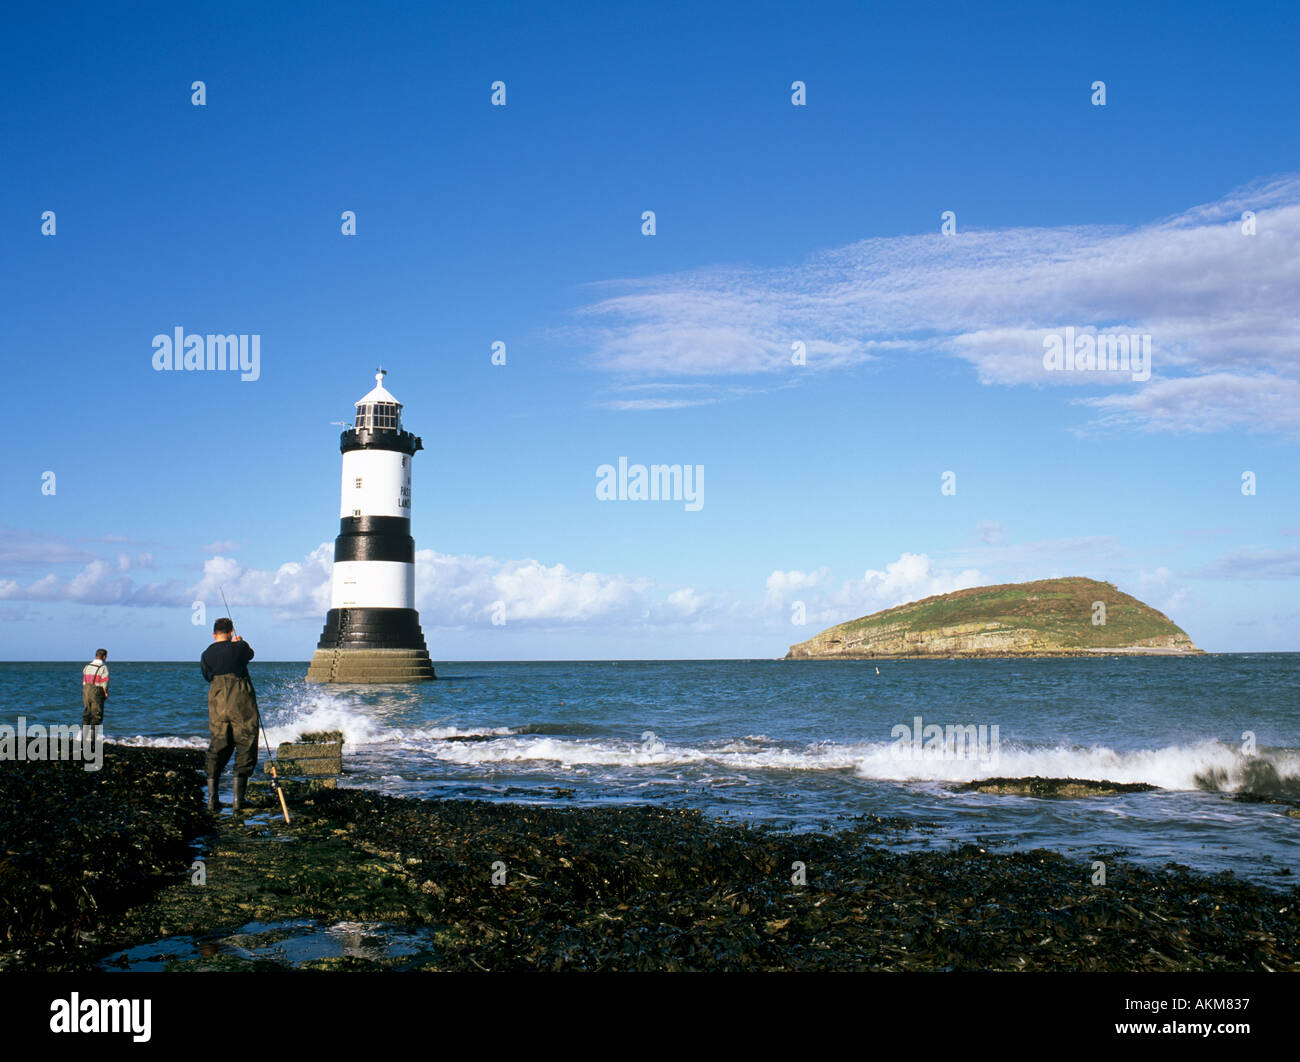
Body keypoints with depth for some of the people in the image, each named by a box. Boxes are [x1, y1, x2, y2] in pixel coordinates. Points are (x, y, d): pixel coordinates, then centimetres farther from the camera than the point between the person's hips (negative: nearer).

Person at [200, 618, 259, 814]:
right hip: (243, 705, -3)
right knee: (244, 751, 2)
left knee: (217, 750, 12)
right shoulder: (239, 648, -1)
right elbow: (249, 654, 21)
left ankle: (212, 799, 6)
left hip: (217, 707, 3)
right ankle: (238, 801, -4)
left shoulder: (206, 655, 7)